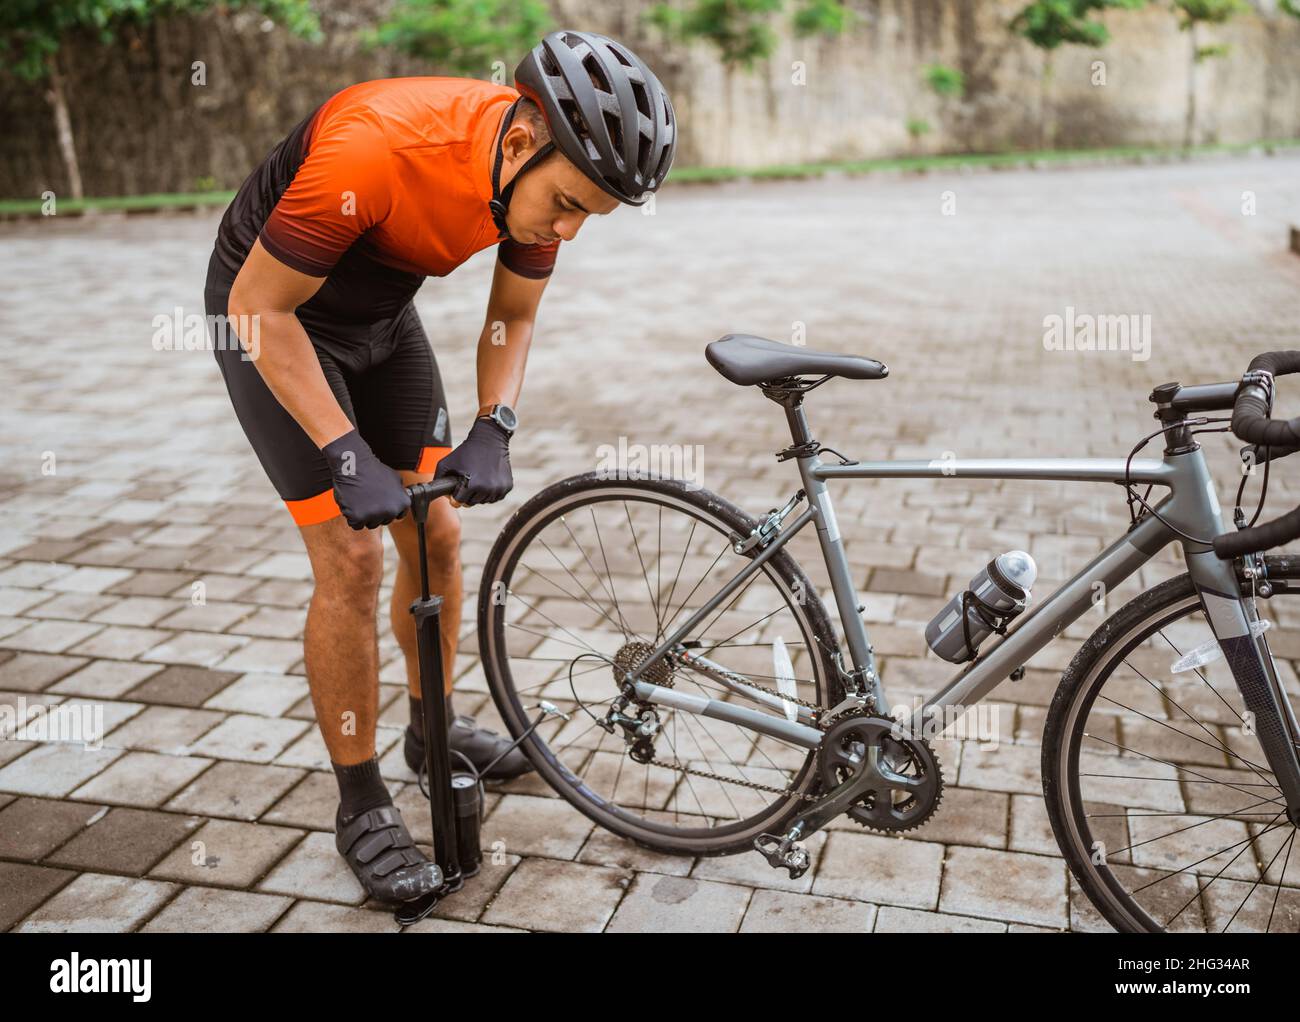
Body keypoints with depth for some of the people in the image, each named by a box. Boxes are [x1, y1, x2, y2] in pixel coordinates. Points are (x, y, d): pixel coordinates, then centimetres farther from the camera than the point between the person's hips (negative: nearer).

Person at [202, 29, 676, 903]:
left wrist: (493, 431, -16)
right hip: (270, 313, -6)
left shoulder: (548, 174, -17)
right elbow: (262, 307, -28)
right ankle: (362, 807, 5)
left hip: (383, 311, 6)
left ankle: (434, 728, 31)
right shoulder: (374, 146, -38)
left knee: (436, 535, 7)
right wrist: (346, 456, -30)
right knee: (351, 559, -11)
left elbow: (514, 315, -1)